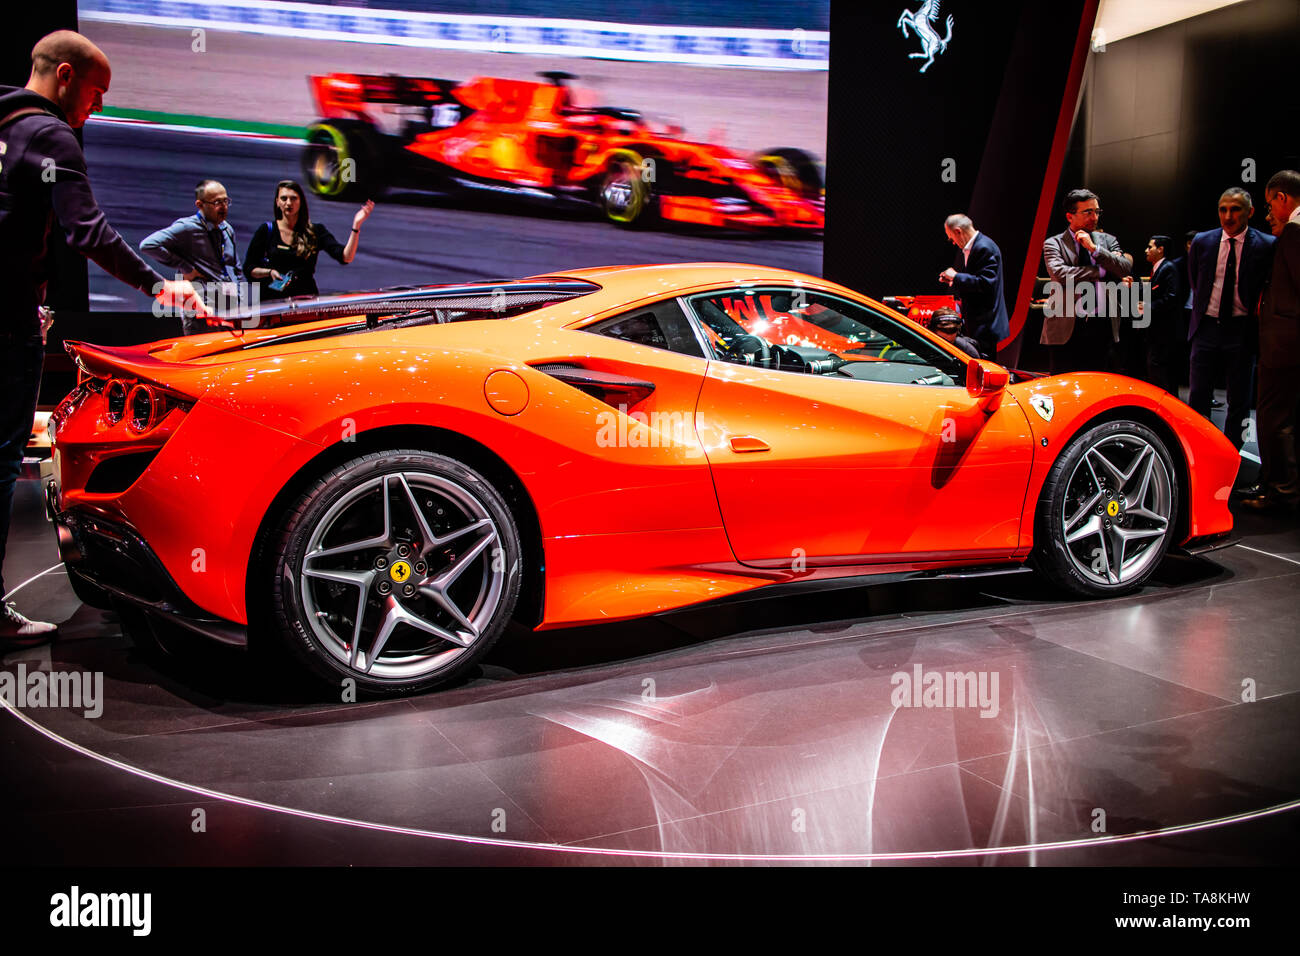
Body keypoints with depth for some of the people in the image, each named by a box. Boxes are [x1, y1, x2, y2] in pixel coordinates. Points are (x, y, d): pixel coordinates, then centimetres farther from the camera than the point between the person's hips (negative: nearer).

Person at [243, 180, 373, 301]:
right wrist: (269, 272, -7)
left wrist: (356, 225, -13)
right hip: (273, 299, 0)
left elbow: (345, 257, -6)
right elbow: (248, 268, 11)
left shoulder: (315, 231, 8)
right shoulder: (266, 230, 7)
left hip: (306, 298, 0)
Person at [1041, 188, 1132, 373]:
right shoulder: (1054, 243, 2)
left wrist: (1094, 248, -9)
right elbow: (1059, 274, -16)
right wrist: (1101, 270, -9)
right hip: (1066, 328, -3)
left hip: (1101, 329, 3)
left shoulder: (1107, 240, 13)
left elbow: (1126, 269, -1)